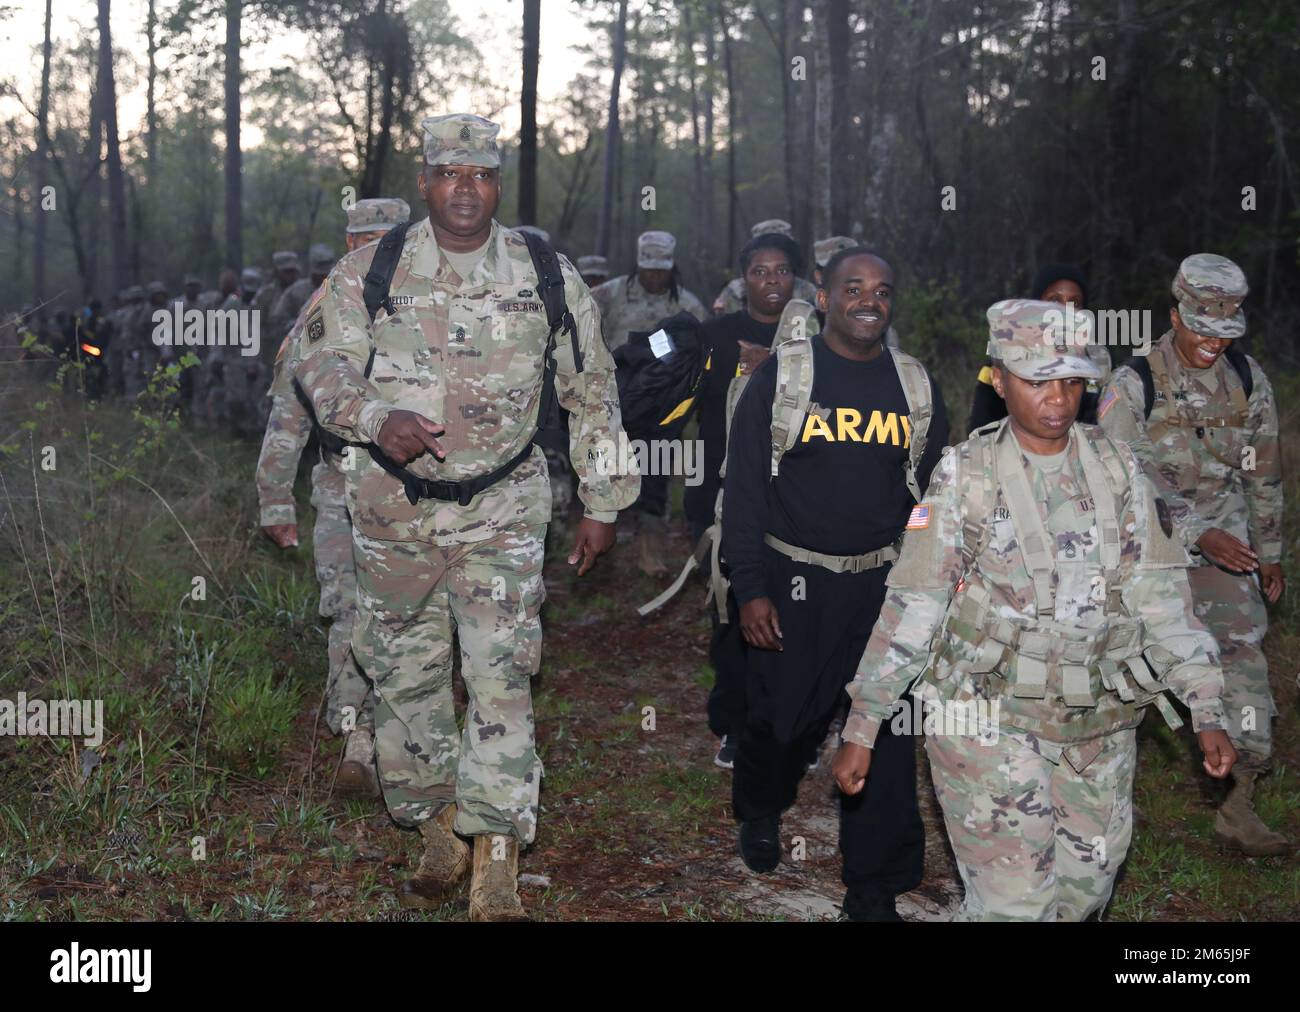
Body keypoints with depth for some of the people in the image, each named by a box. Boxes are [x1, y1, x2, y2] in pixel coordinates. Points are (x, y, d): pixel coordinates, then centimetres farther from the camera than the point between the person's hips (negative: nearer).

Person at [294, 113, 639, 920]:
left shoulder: (548, 277, 0)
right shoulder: (370, 271, -1)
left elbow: (592, 393, 8)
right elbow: (325, 366, -2)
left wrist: (603, 504, 9)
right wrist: (376, 418, -24)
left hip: (503, 511, -1)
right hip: (394, 507, 2)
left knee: (501, 678, -10)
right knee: (405, 676, 9)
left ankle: (497, 873, -4)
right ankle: (439, 843, 26)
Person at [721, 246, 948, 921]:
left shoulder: (916, 385, 6)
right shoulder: (781, 377, -3)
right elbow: (744, 487, -4)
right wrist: (750, 589, -9)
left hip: (886, 582, 2)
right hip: (795, 584, -2)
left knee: (887, 735, 2)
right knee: (780, 718, 9)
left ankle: (874, 887, 15)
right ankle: (759, 812, 42)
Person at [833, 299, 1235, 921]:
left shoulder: (1117, 470, 2)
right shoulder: (966, 474, -6)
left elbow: (1161, 595, 4)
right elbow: (911, 606, -6)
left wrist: (1207, 712, -2)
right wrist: (861, 729, -8)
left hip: (1100, 724, 4)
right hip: (989, 717, -3)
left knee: (1088, 882, 14)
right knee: (1012, 898, -4)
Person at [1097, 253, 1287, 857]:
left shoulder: (1249, 382, 3)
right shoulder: (1133, 385, -10)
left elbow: (1263, 475, 13)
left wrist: (1270, 553, 14)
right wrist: (1201, 533, -25)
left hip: (1225, 549, 3)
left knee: (1243, 660, -9)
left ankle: (1238, 808, -2)